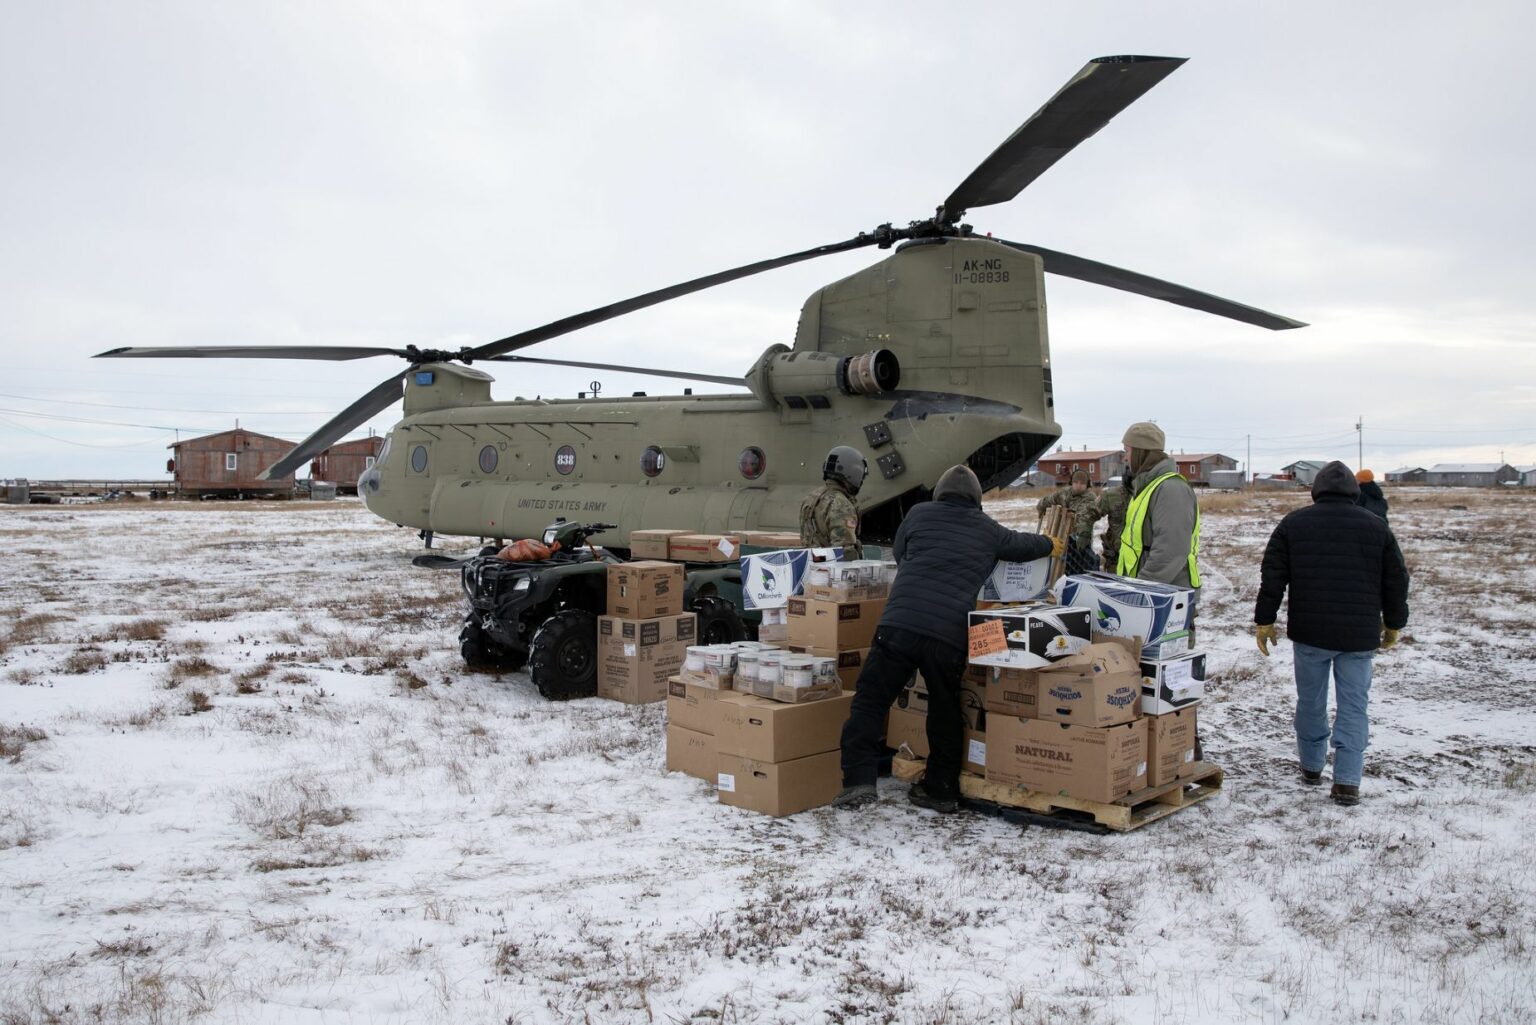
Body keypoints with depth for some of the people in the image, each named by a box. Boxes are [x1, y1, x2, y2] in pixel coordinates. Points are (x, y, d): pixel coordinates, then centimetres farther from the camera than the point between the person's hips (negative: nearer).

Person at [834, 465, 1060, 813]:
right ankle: (941, 790, 24)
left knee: (870, 700, 5)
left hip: (899, 625, -1)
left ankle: (859, 781, -3)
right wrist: (1051, 546, 60)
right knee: (945, 712, 16)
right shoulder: (989, 531, 18)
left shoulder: (919, 514, 16)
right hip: (951, 637, 1)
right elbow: (1023, 545, 38)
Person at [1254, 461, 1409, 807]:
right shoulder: (1376, 526, 2)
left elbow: (1272, 577, 0)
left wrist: (1264, 621, 7)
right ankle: (1347, 781, 0)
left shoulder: (1293, 523, 0)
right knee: (1353, 706, 5)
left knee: (1310, 701, 14)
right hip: (1359, 635, 0)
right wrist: (1394, 624, 20)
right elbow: (1397, 581, 7)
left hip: (1310, 632, 0)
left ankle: (1311, 766, 27)